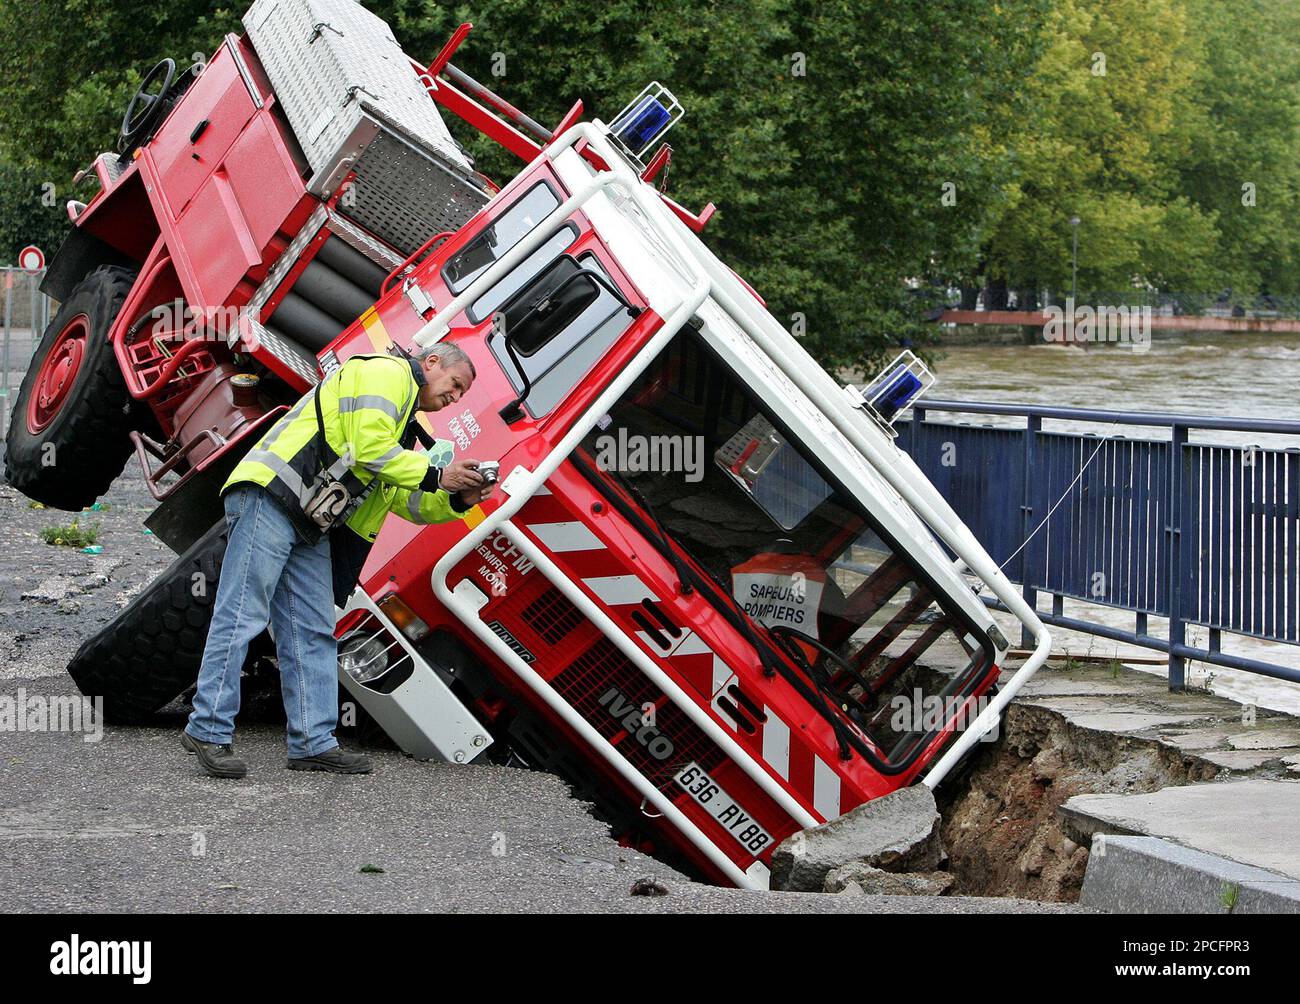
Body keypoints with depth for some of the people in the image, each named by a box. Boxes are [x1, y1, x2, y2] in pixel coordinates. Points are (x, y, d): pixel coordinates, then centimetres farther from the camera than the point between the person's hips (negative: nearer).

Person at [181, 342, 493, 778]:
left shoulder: (401, 420, 29)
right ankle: (208, 730, -9)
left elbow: (405, 501, 22)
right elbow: (368, 449, -15)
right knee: (242, 617, -10)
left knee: (312, 632, 7)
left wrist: (457, 501, 5)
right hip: (269, 496, -11)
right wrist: (436, 474, -7)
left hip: (309, 525, 11)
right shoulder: (385, 372, -1)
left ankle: (312, 743, 8)